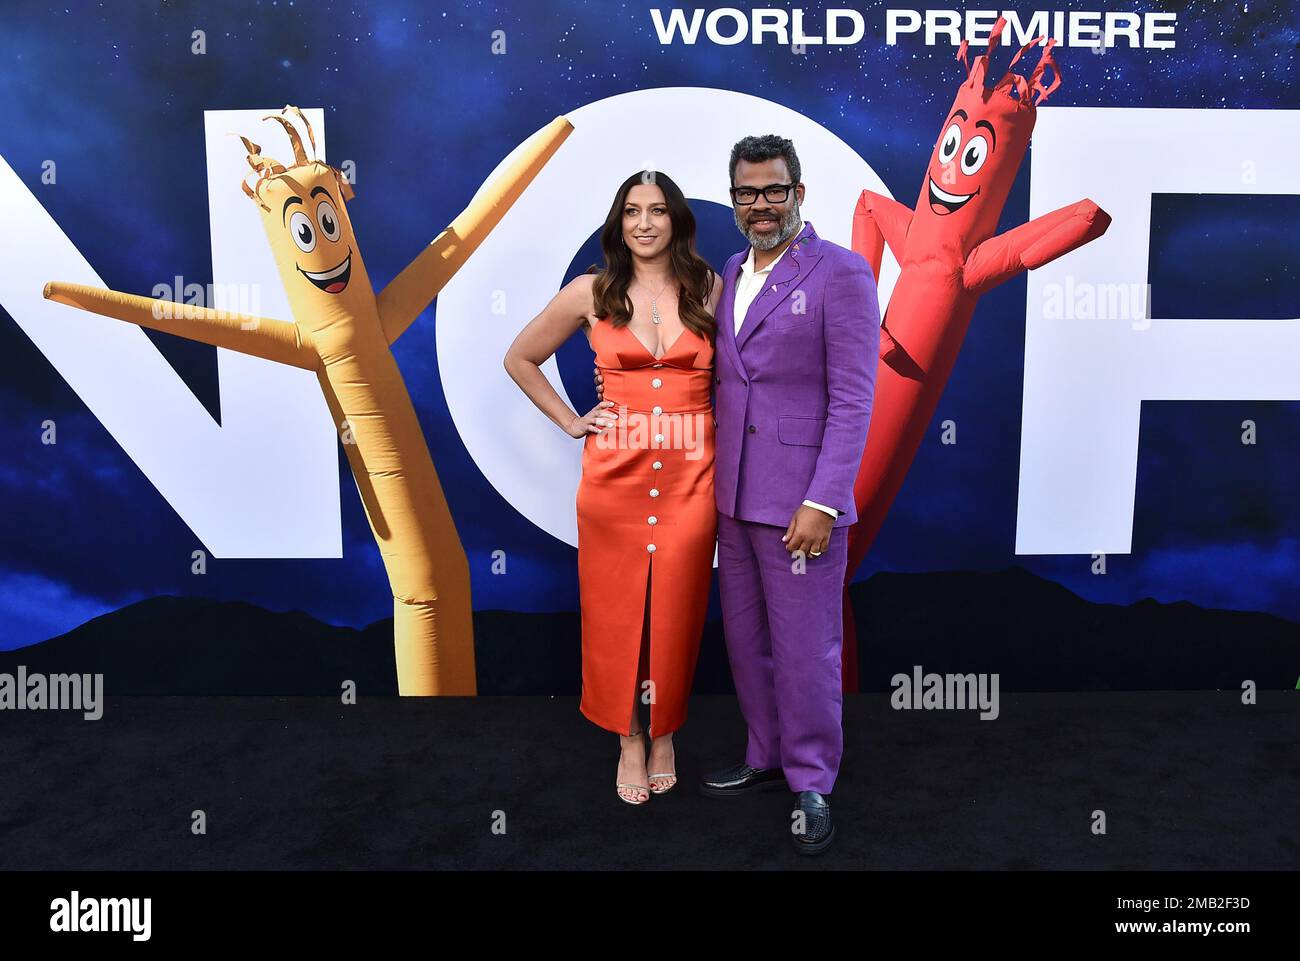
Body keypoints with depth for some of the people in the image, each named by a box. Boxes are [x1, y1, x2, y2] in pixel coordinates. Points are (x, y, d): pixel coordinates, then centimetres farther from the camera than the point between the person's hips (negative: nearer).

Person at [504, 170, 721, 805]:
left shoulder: (709, 289, 5)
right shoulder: (592, 293, 3)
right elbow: (520, 358, 13)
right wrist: (570, 421, 5)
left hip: (690, 474, 1)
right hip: (614, 474, 0)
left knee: (676, 609, 8)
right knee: (616, 609, 7)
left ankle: (664, 734, 29)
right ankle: (629, 740, 26)